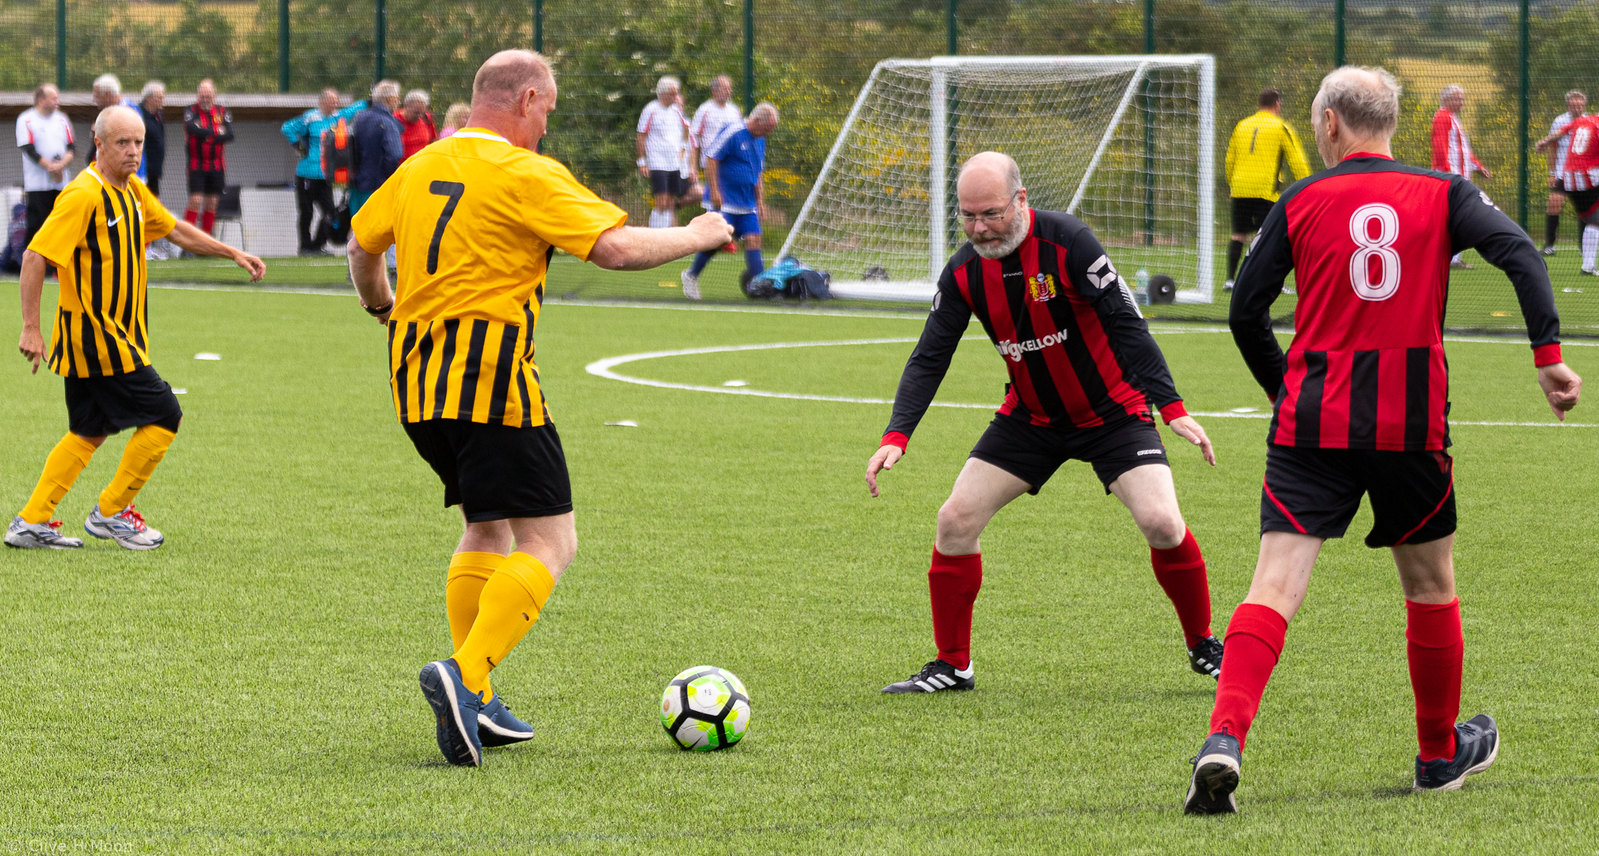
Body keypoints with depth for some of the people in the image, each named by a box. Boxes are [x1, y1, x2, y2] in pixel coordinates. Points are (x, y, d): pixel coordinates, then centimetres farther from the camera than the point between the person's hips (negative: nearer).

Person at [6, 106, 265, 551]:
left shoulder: (133, 190, 10)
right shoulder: (84, 195, -18)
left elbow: (175, 230, 26)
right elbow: (35, 255, -20)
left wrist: (234, 254, 21)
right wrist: (31, 328, -23)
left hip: (115, 335, 9)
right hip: (95, 334, -9)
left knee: (88, 433, 14)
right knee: (164, 415, -5)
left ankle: (31, 522, 16)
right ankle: (110, 513, 5)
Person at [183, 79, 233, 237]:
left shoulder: (222, 112, 7)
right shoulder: (191, 111, -2)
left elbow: (230, 135, -6)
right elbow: (192, 129, -21)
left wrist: (206, 135, -14)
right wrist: (217, 131, -12)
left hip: (217, 166, 4)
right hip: (196, 164, -4)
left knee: (212, 203, 5)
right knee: (195, 200, -12)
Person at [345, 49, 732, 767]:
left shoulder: (421, 167, 13)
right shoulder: (525, 175, -10)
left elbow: (361, 245, 27)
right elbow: (617, 248, -16)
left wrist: (381, 305, 47)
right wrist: (695, 237, 1)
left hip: (417, 381, 8)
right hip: (490, 377, -8)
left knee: (487, 527, 22)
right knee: (549, 542, -4)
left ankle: (475, 704, 16)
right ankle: (466, 676, -23)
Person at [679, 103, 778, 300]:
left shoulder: (760, 141, 16)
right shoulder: (732, 133, -11)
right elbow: (711, 160, -14)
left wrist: (760, 201, 21)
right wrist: (714, 191, -20)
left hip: (747, 205, 8)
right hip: (723, 202, -8)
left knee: (753, 240, -4)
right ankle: (691, 275, 8)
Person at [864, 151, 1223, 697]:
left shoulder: (1066, 241, -23)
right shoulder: (964, 272, -9)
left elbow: (1126, 322, -22)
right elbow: (929, 358, -6)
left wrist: (1172, 407, -27)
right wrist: (897, 436, -20)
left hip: (1112, 411, -4)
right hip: (1031, 417, 4)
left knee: (1161, 523, -20)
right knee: (956, 520, -6)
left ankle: (1204, 647, 5)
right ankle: (952, 666, 10)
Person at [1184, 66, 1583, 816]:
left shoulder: (1299, 203, 6)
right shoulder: (1444, 194, 6)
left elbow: (1245, 313, 6)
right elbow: (1519, 254, -9)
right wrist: (1549, 356, -13)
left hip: (1312, 420, 0)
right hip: (1412, 424, 0)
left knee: (1275, 587, -8)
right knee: (1430, 586, 19)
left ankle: (1224, 740, -28)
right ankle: (1441, 753, 32)